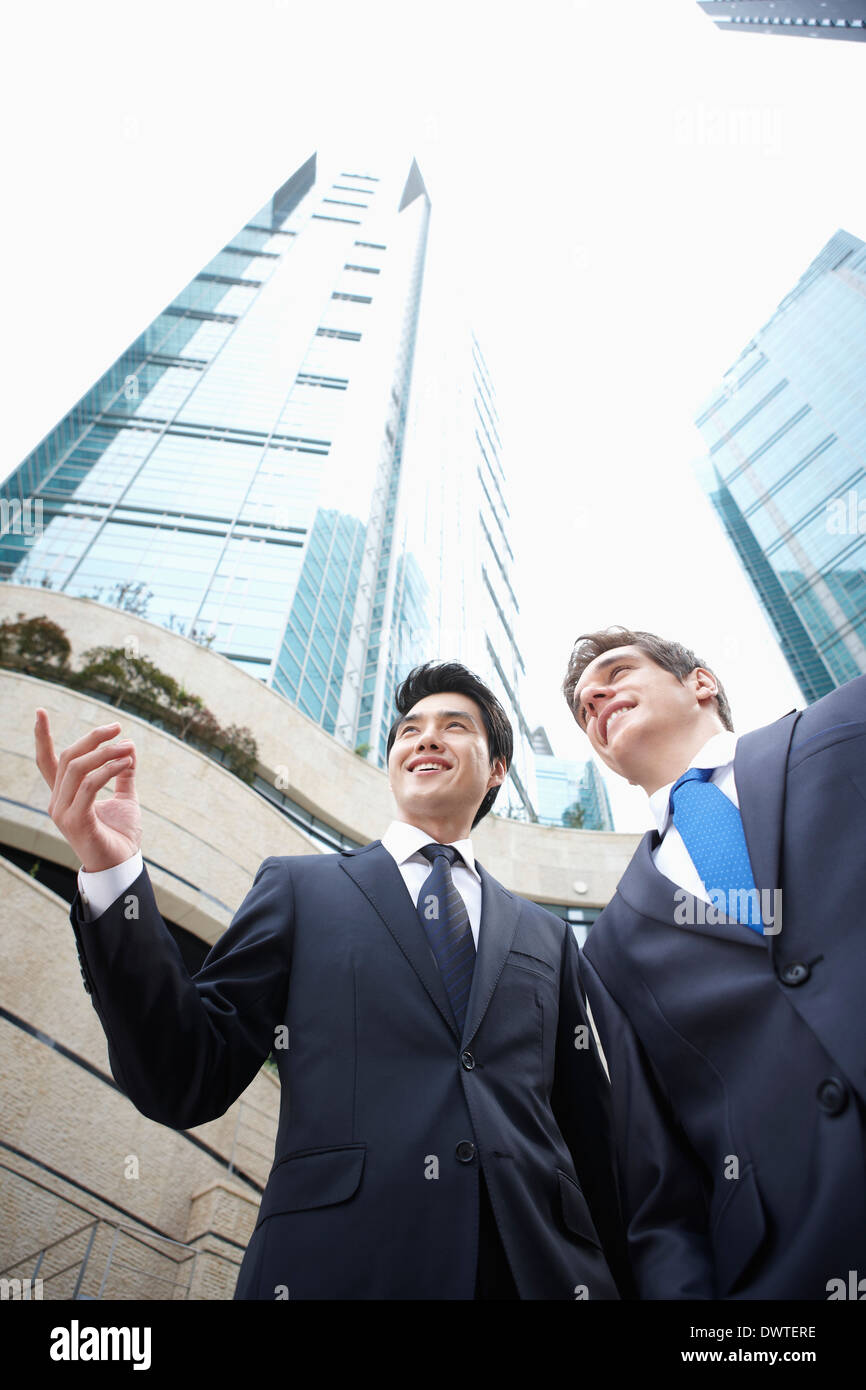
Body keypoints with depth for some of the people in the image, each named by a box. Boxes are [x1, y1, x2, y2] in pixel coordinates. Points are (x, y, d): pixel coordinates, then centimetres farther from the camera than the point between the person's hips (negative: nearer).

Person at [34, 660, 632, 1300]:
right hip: (338, 1263, -2)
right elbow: (185, 1084, -2)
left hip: (535, 1269, 3)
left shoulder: (548, 935, 10)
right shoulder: (300, 887, 4)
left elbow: (589, 1131, 10)